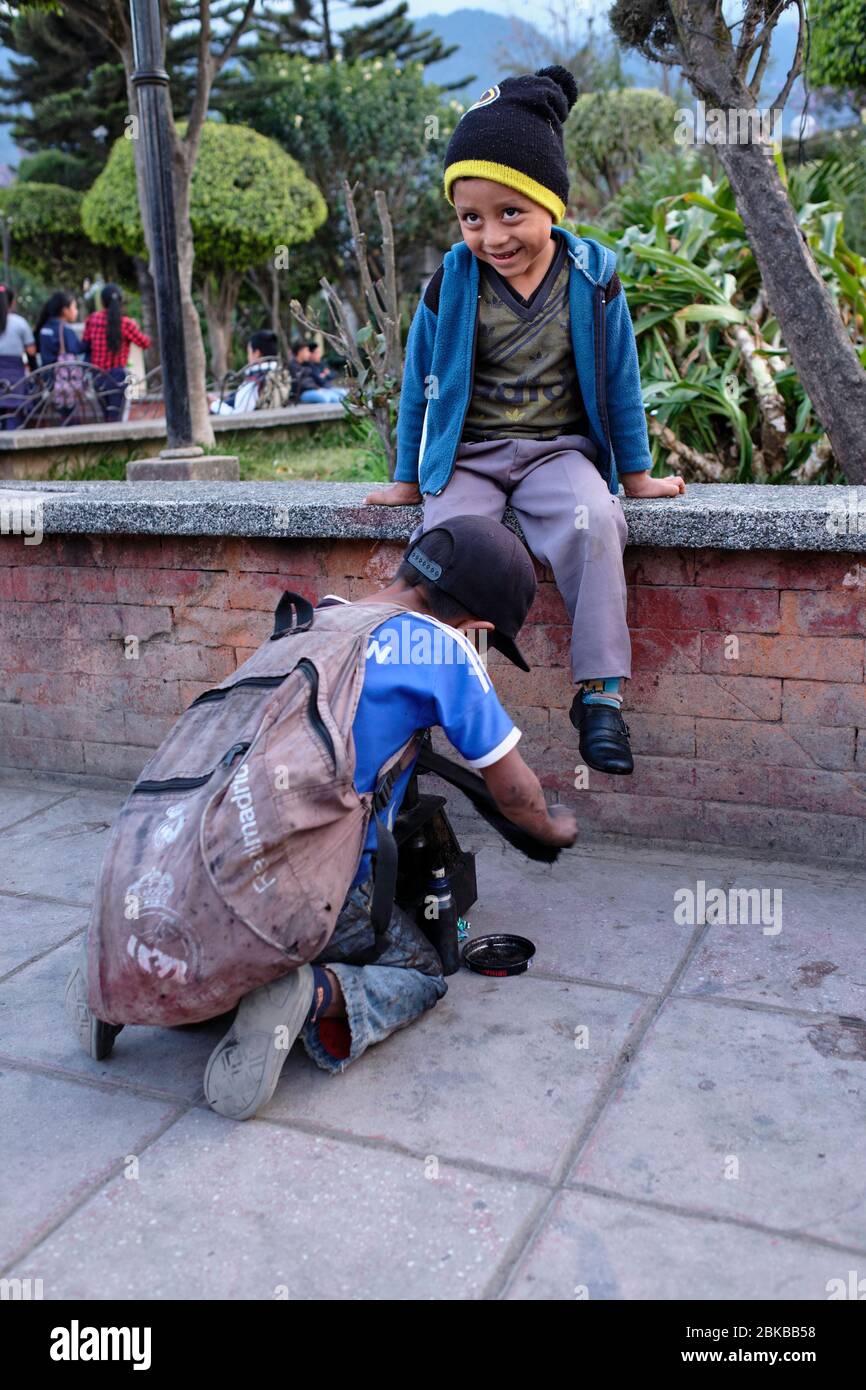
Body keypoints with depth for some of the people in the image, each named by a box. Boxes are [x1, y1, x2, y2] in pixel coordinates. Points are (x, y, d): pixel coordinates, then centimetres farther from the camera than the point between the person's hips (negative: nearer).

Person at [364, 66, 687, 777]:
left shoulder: (593, 278, -4)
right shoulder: (451, 284, -3)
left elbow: (619, 379, 6)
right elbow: (420, 383, 8)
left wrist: (637, 472, 11)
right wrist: (407, 480, 13)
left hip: (560, 448, -1)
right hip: (470, 455, 1)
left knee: (591, 524, -33)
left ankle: (601, 691, -22)